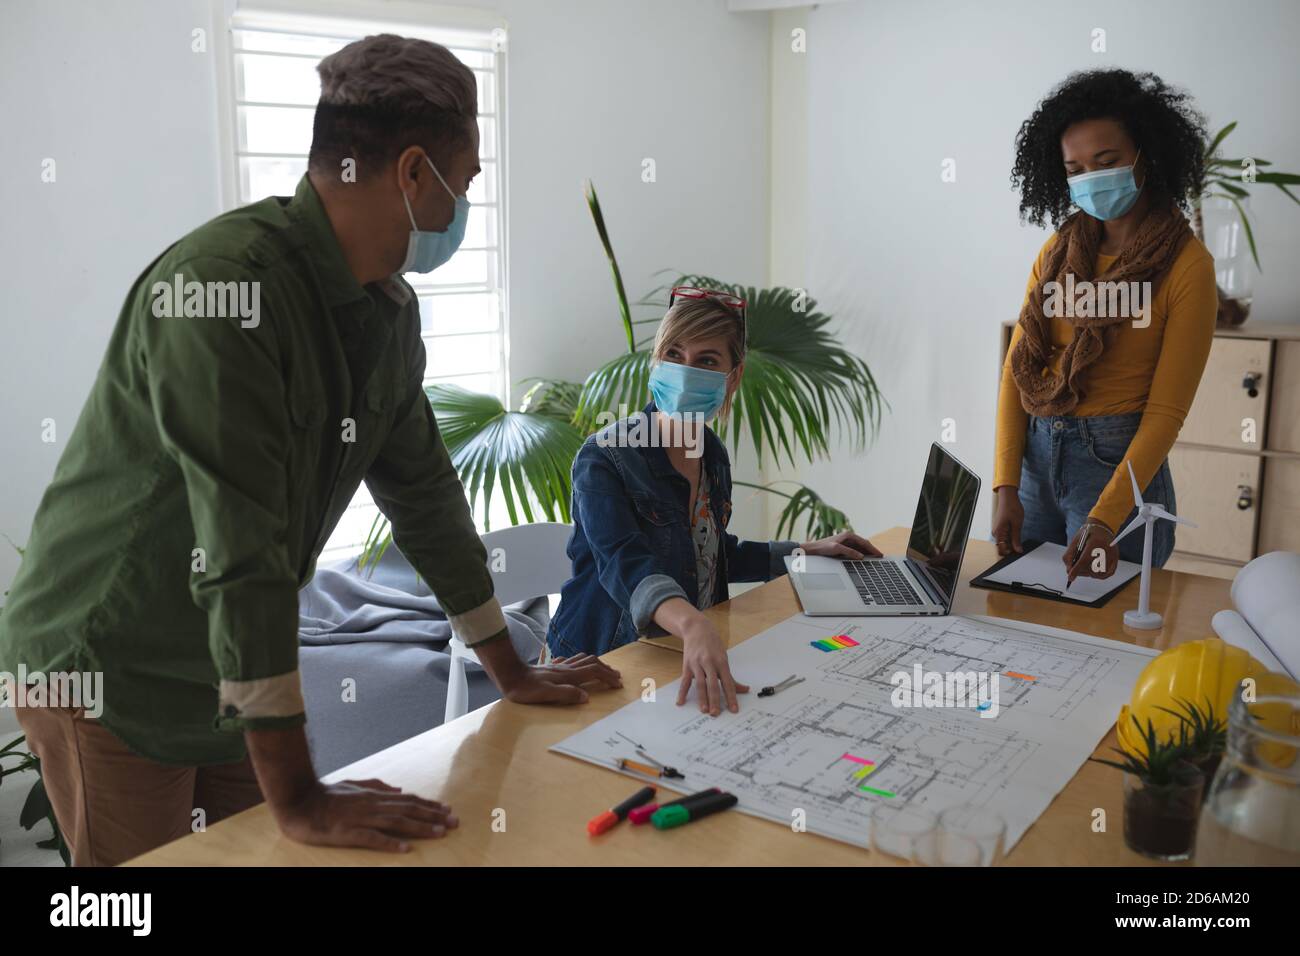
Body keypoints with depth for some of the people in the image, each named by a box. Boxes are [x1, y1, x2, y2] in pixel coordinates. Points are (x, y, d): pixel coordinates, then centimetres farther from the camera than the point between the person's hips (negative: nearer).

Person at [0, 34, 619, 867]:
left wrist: (513, 673, 10)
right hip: (106, 673, -7)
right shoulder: (226, 282, -28)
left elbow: (425, 490, 7)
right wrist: (297, 797, -29)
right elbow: (242, 548, -31)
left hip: (236, 675, 7)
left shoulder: (391, 307, 0)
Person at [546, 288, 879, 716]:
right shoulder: (605, 459, -16)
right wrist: (693, 625, -51)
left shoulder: (713, 455, 7)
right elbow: (626, 565, -33)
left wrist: (807, 550, 22)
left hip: (683, 659, 7)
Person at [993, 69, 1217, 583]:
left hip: (1117, 463, -4)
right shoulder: (1059, 249, 5)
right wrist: (1005, 487, -8)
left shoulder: (1186, 265, -9)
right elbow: (1019, 365, 2)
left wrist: (1105, 519, -23)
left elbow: (1166, 410, -13)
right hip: (1033, 455, 5)